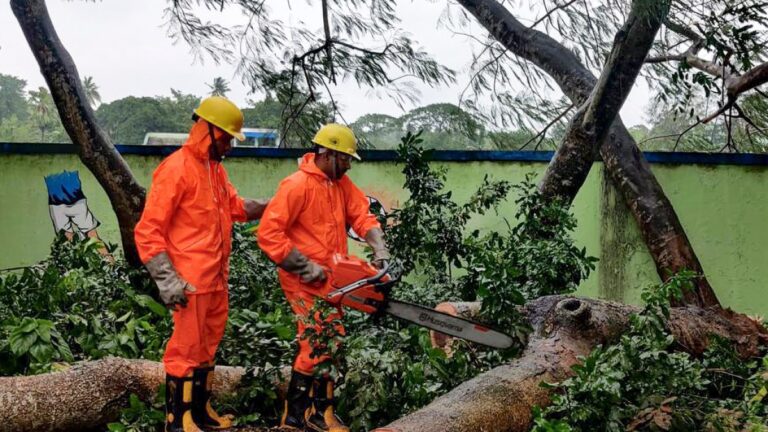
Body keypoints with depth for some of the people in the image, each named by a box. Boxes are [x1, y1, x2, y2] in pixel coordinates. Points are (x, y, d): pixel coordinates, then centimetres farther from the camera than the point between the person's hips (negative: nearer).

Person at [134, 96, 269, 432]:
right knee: (186, 349, -1)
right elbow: (148, 231, -17)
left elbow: (236, 207, 21)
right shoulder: (175, 169, -15)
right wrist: (168, 281, -20)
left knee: (207, 347, 18)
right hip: (190, 283, -9)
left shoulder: (216, 169, 13)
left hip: (216, 280, 9)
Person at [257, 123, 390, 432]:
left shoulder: (340, 183, 7)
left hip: (331, 281, 8)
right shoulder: (297, 185, -18)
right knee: (317, 346, -8)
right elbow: (268, 234, -21)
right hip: (304, 282, -8)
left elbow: (361, 214, 4)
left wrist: (379, 249, -13)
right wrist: (305, 267, -20)